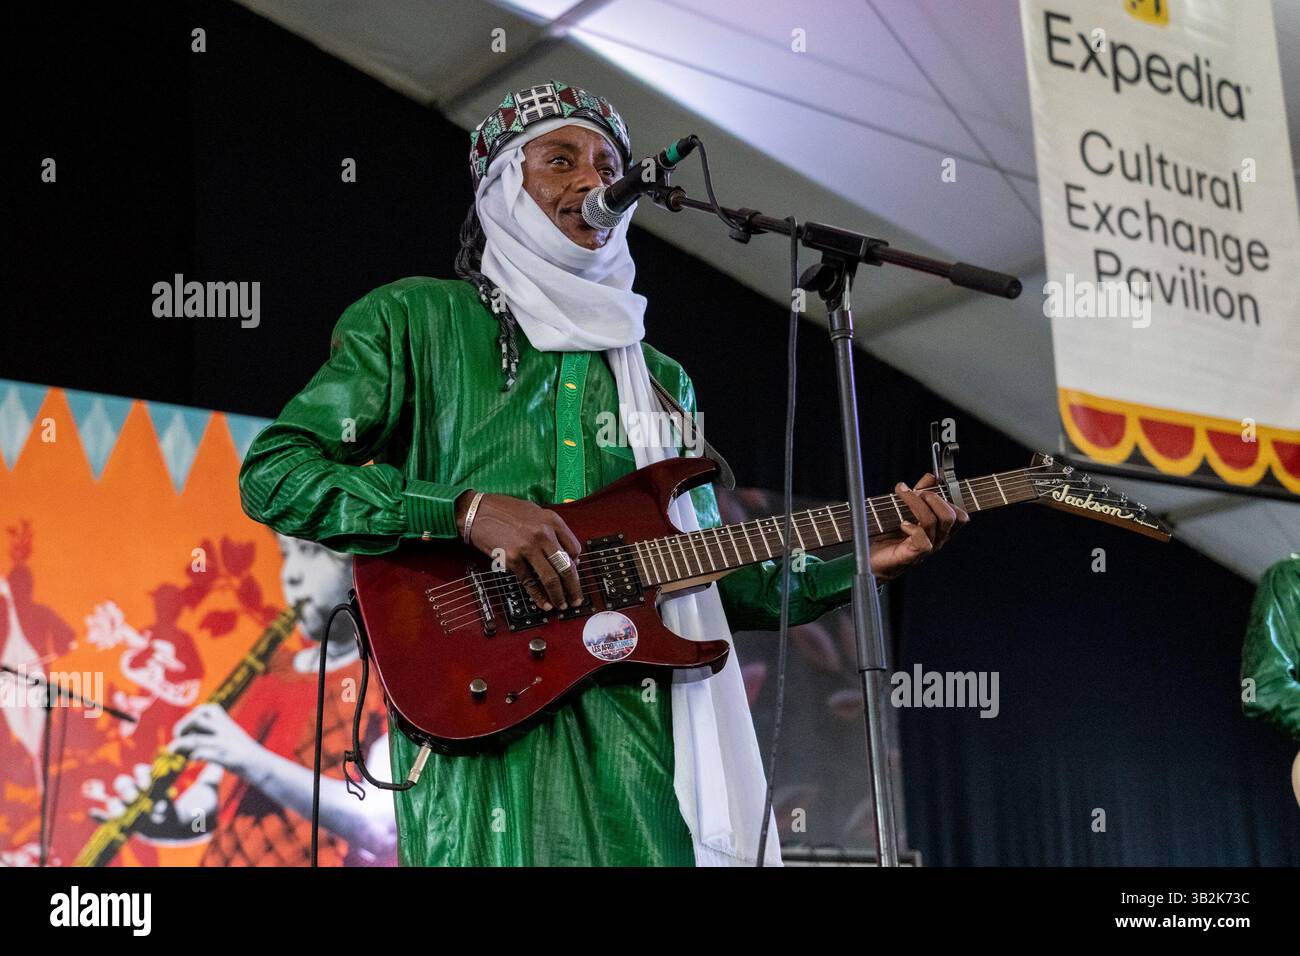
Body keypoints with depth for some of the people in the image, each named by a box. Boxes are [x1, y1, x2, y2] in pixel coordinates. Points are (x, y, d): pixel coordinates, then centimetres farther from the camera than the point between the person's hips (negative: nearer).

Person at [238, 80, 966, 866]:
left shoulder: (660, 379, 22)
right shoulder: (415, 320, 7)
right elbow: (271, 474, -2)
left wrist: (861, 561, 6)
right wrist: (466, 510, -14)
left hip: (638, 725, 4)